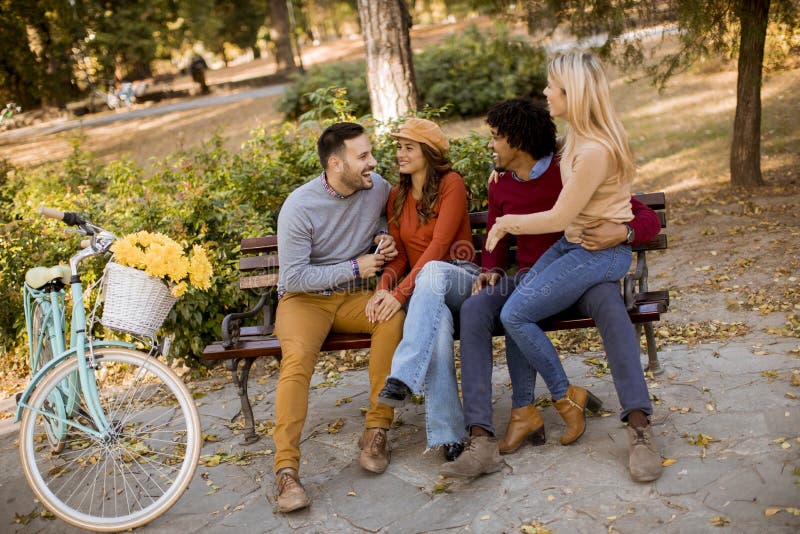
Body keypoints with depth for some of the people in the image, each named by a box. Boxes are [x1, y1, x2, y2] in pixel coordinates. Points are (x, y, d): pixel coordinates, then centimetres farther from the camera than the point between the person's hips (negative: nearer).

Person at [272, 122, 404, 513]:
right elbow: (294, 277, -16)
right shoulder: (299, 206, -15)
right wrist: (354, 267, -16)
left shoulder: (377, 188, -1)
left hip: (355, 297, 3)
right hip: (305, 299, -3)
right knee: (297, 357, -34)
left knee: (394, 317, -30)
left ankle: (376, 432, -23)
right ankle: (286, 468, -31)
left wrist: (383, 237, -3)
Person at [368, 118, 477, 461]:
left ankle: (402, 379, -50)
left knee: (432, 272, -41)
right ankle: (447, 433, -42)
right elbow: (399, 254, 9)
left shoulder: (451, 184, -4)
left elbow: (439, 245, -15)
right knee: (437, 318, -36)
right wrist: (382, 289, -14)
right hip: (423, 289, 3)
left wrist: (401, 293, -25)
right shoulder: (397, 196, 15)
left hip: (459, 278, -3)